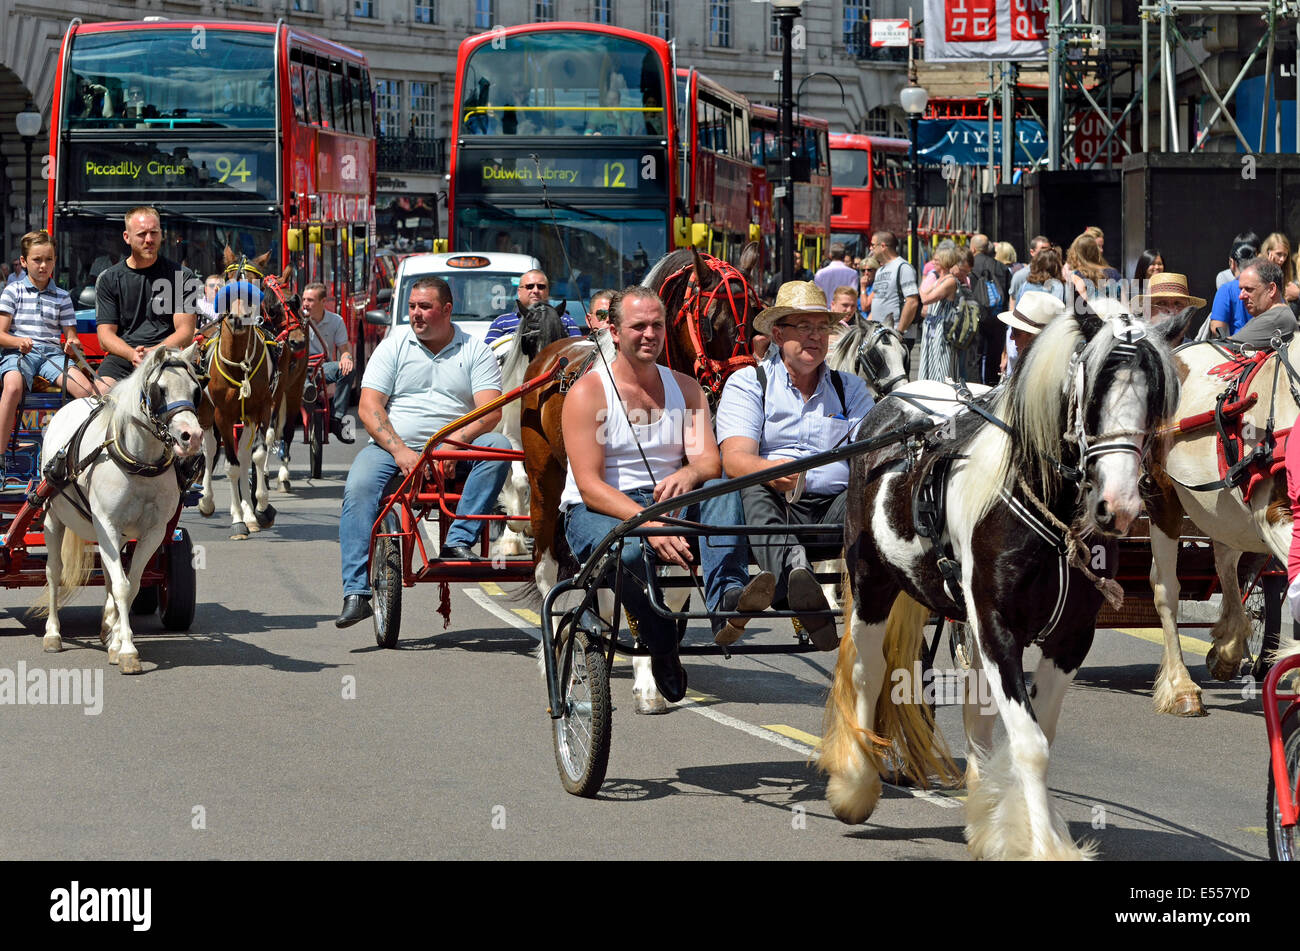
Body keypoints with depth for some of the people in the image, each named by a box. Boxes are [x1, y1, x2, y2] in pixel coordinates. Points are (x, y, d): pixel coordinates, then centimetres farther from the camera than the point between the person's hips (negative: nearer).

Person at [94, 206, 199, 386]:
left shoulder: (183, 276, 10)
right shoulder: (108, 280, 14)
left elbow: (185, 332, 3)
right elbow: (105, 337, 7)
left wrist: (154, 352, -17)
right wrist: (132, 354, -16)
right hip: (122, 358, 1)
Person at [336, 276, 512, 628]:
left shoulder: (475, 351, 7)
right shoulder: (393, 346, 9)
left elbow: (491, 411, -5)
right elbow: (369, 407, 0)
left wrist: (456, 440, -24)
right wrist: (399, 450, -16)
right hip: (394, 446, 0)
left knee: (498, 446, -28)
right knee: (359, 487, -29)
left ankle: (458, 541, -32)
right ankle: (356, 593, -32)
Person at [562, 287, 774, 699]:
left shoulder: (685, 388, 13)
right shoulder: (588, 392, -4)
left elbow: (710, 461, -1)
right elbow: (589, 484, -14)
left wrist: (689, 474, -28)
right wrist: (647, 524, -29)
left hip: (670, 502, 5)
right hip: (598, 512, -5)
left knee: (721, 490, -26)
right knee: (632, 549, -39)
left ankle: (726, 597, -45)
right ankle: (661, 650, -20)